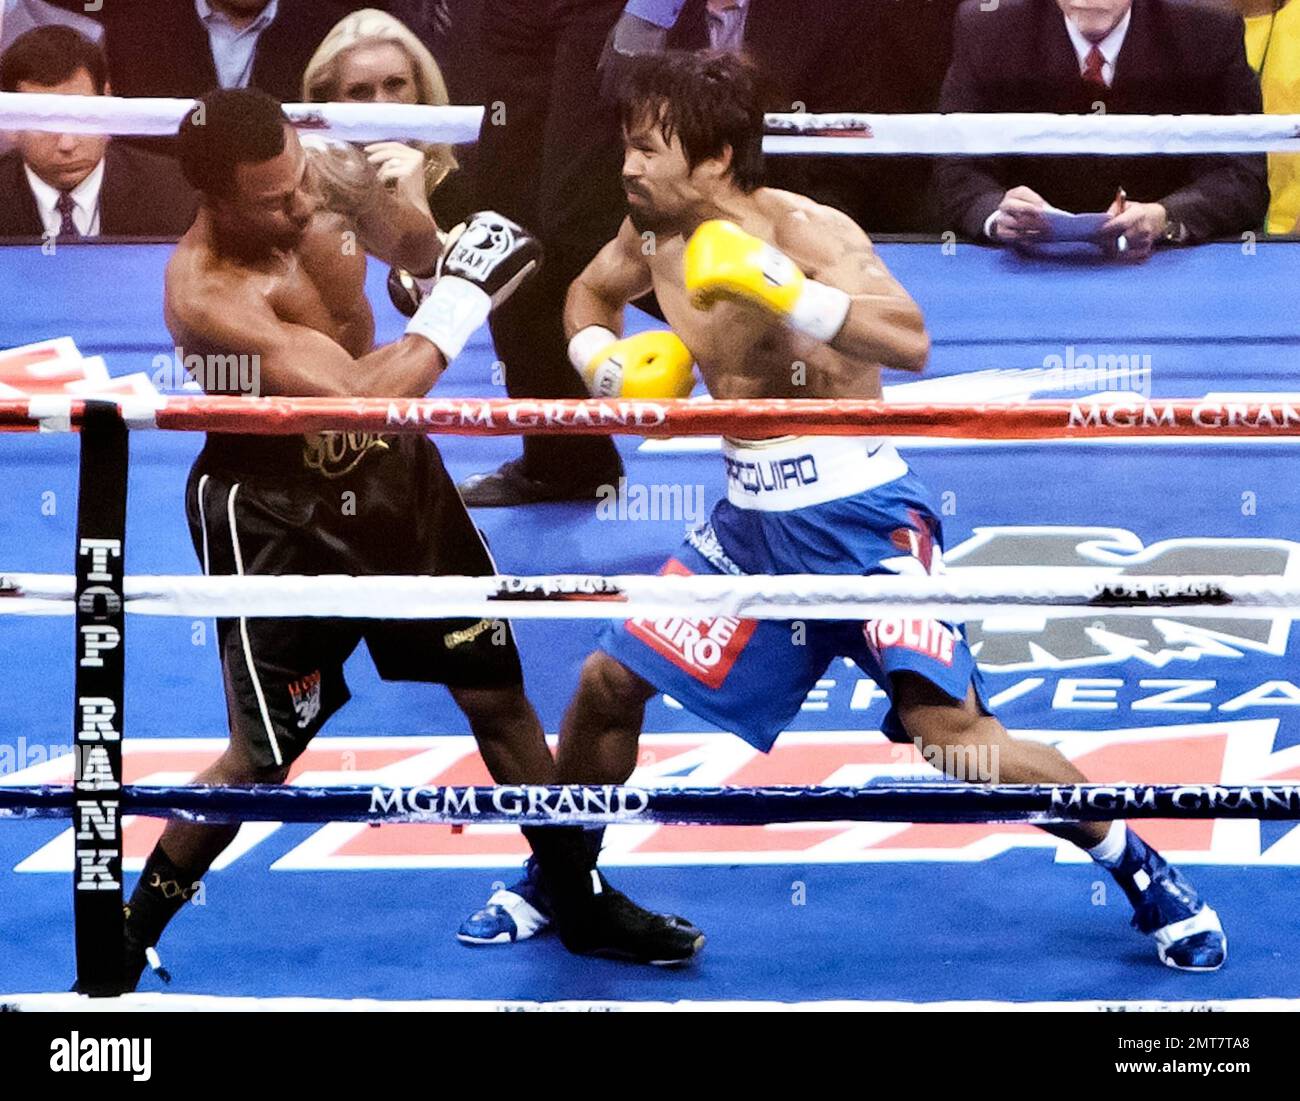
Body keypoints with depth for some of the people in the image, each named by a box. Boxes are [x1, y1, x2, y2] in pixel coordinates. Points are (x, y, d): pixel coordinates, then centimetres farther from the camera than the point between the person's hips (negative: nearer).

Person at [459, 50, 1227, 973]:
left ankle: (1150, 878, -2)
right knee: (608, 682, 9)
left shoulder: (803, 229, -18)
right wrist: (602, 358, 3)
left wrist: (784, 291, -44)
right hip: (753, 518, 7)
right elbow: (591, 295, 25)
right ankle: (554, 883, 32)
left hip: (862, 515, -7)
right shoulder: (655, 236, 2)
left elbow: (911, 342, -33)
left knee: (950, 728, -19)